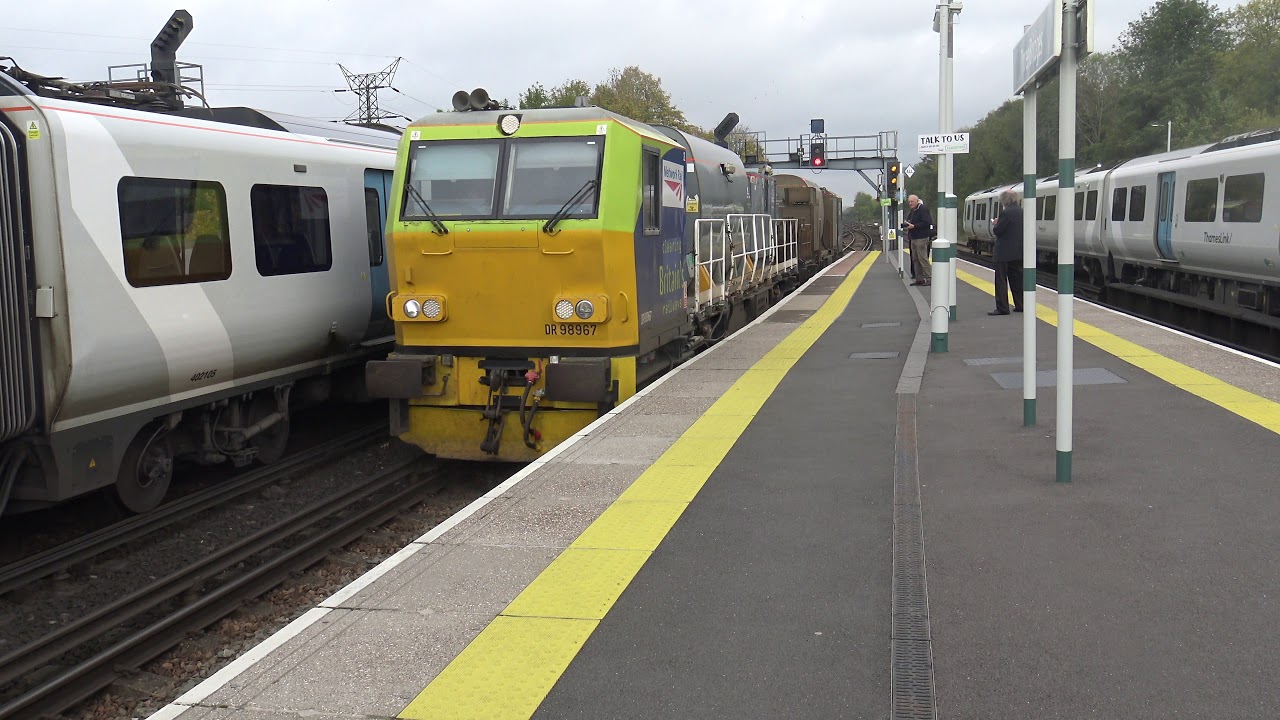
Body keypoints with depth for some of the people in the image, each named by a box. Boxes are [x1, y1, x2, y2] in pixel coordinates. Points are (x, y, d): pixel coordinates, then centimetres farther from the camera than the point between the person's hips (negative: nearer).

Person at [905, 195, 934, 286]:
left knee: (923, 258, -11)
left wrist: (914, 226, -21)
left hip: (921, 238, -10)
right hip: (914, 238, 10)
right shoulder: (913, 211, 18)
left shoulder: (923, 209, -12)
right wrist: (908, 225, 6)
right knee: (915, 259, 10)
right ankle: (919, 279, 14)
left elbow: (926, 223, -21)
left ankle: (929, 278, -7)